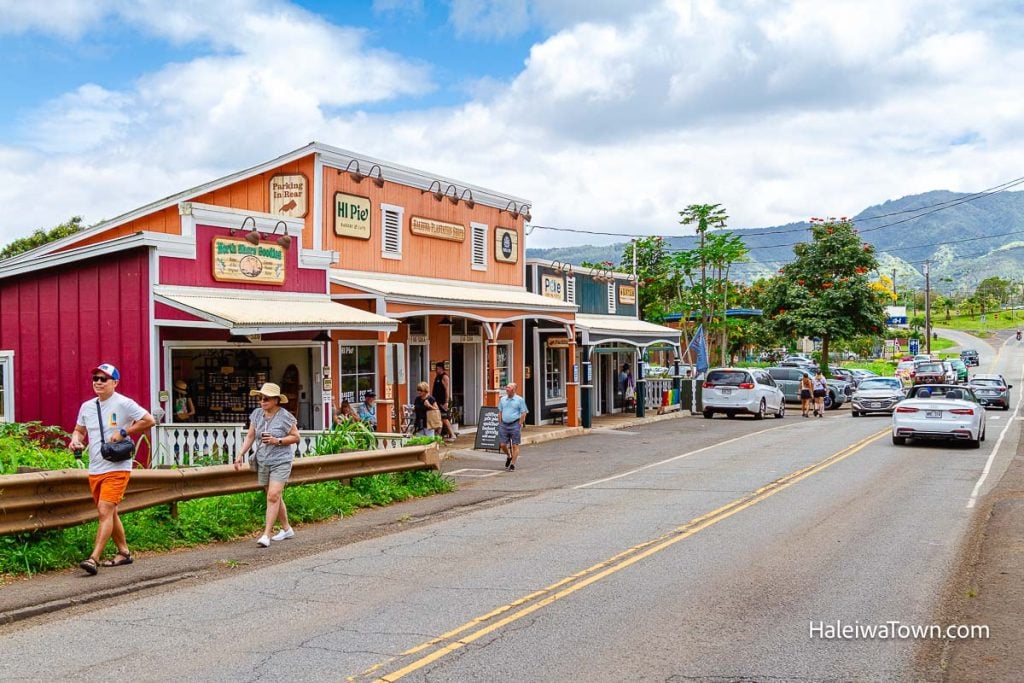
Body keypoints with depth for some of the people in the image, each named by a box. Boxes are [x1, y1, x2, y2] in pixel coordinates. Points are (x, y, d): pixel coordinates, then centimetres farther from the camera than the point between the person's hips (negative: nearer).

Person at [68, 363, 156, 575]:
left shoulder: (124, 404, -8)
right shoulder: (87, 406, 11)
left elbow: (149, 420, -11)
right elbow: (79, 430, 22)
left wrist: (123, 432, -15)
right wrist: (75, 439, 0)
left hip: (117, 468, -7)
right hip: (95, 469, 7)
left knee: (105, 511, -16)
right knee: (109, 513, 15)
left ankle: (94, 559, -18)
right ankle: (124, 552, 28)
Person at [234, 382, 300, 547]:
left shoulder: (285, 416, -11)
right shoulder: (257, 414, 3)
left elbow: (296, 437, -5)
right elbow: (250, 436, 9)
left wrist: (277, 441, -17)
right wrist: (240, 454, 0)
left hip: (280, 461, -6)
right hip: (262, 461, 6)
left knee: (273, 496, -13)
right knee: (274, 497, 13)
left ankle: (266, 535, -11)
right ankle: (287, 529, 27)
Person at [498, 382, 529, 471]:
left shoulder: (520, 400, -4)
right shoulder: (503, 399, 9)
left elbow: (523, 413, -4)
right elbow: (500, 412, 16)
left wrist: (519, 425, -9)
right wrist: (500, 423, 9)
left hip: (515, 424, -4)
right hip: (504, 425, 4)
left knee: (515, 445, -1)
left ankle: (512, 464, 8)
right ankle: (509, 457, 32)